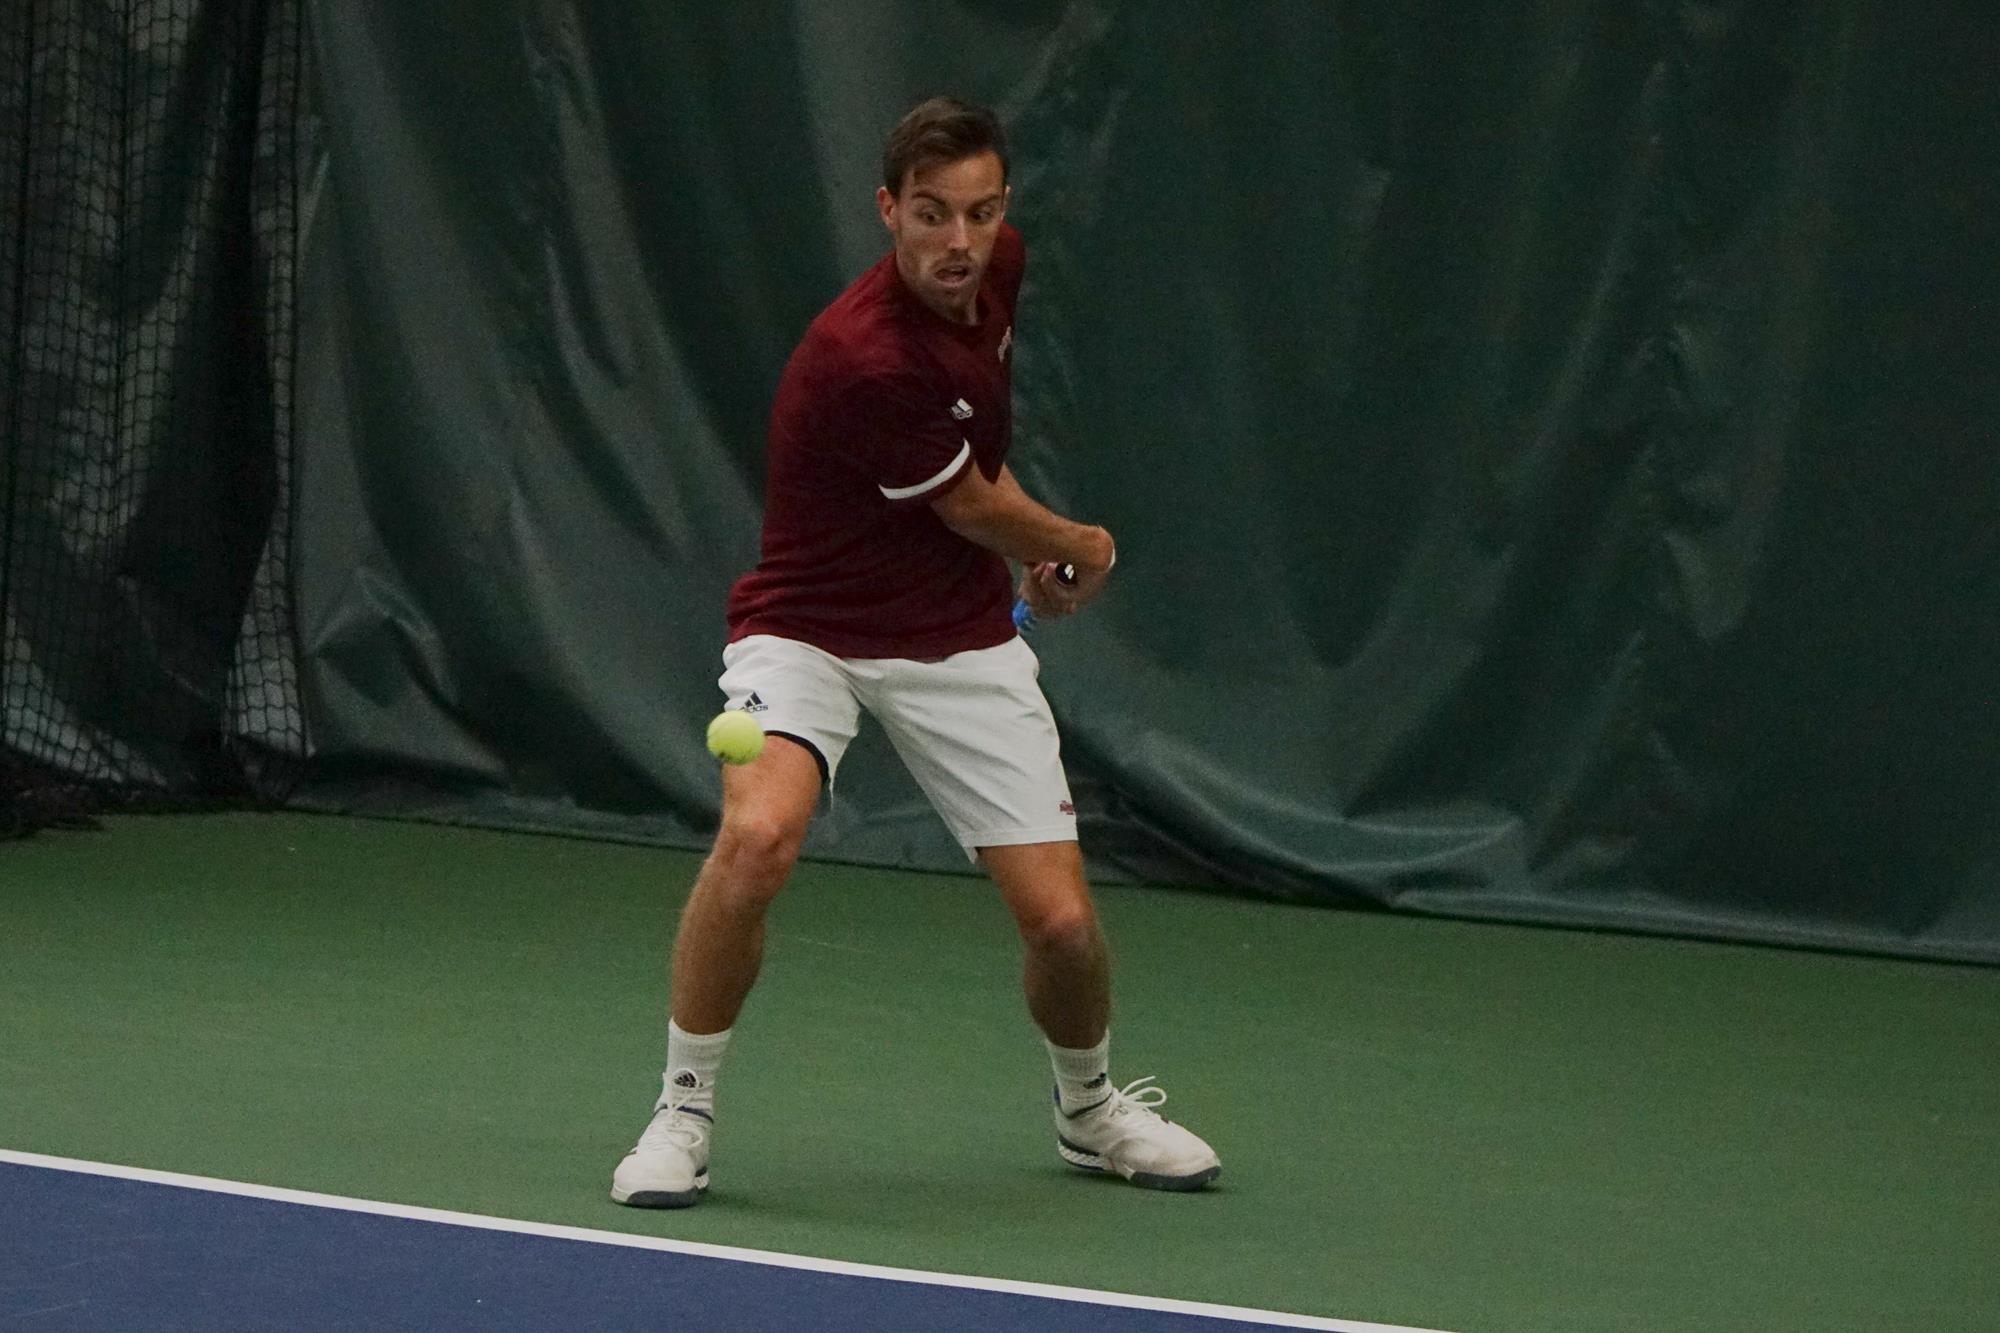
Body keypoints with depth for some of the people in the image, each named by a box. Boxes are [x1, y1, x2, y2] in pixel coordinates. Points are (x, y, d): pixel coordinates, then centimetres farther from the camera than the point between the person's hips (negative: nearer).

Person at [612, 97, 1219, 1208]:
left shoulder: (997, 269, -5)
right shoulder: (866, 359, -30)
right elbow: (978, 512, -12)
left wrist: (1034, 553, 17)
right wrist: (1083, 550, 6)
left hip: (962, 638, 6)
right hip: (810, 632, -6)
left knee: (1063, 921, -3)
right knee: (759, 838, -33)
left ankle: (1092, 1108, 29)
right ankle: (684, 1114, -13)